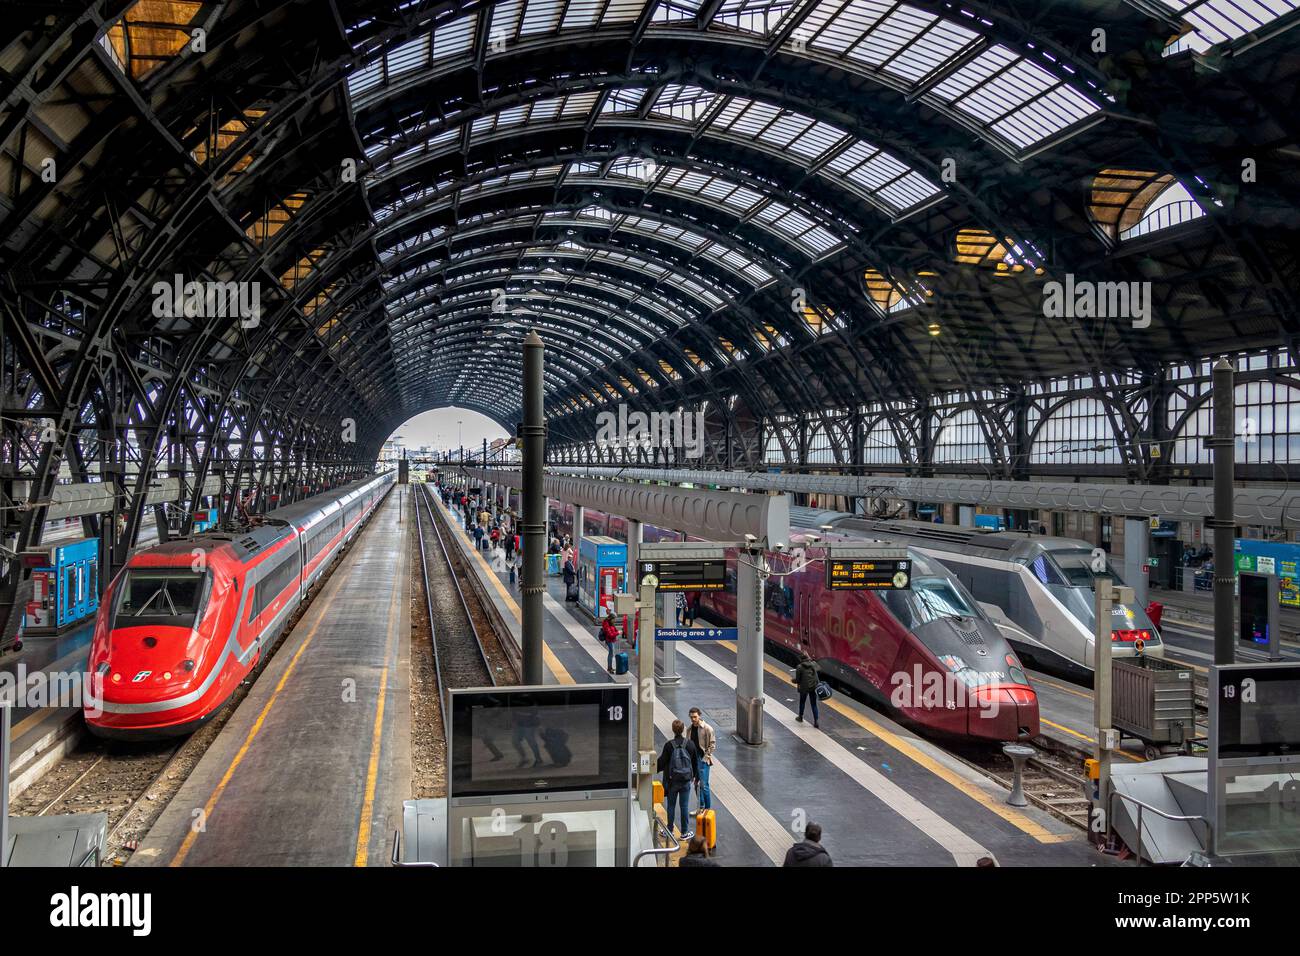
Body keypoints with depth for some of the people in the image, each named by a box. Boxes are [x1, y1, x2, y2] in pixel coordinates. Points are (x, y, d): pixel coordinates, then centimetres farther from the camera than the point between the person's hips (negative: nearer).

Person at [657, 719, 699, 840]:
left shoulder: (669, 745, -14)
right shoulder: (690, 744, -5)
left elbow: (662, 762, -8)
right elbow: (695, 762, 5)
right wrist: (694, 775, 19)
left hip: (672, 780, -2)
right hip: (686, 780, 2)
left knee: (670, 805, 11)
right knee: (684, 806, 8)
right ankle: (684, 832, 14)